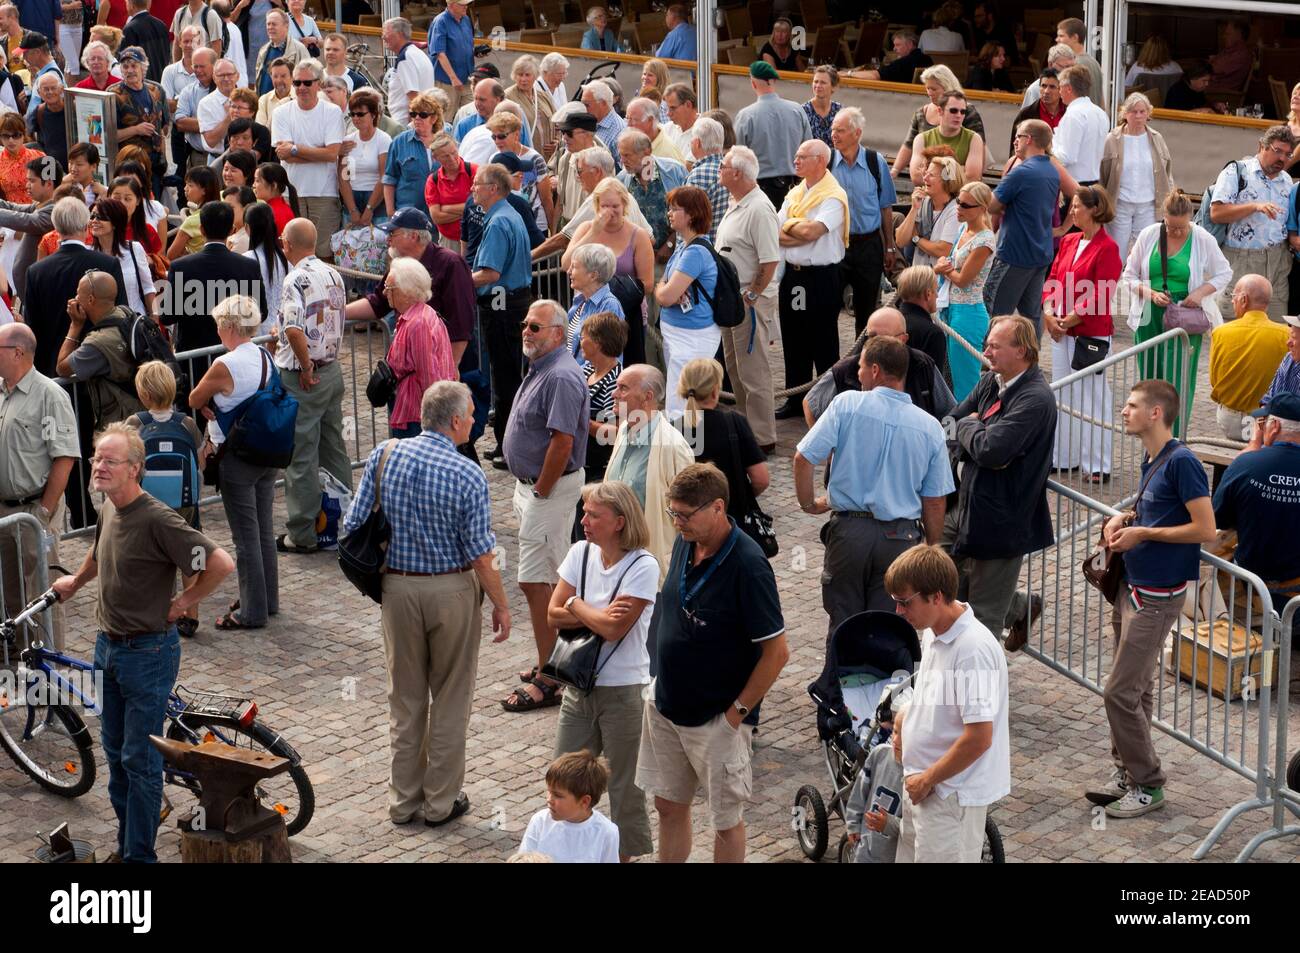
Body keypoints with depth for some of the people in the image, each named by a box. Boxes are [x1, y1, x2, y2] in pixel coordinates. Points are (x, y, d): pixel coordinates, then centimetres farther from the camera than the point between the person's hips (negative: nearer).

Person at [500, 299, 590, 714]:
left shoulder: (561, 377, -22)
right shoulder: (540, 368, 12)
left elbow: (563, 442, -27)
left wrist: (540, 492, -19)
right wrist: (528, 491, 17)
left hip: (549, 489, -11)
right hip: (532, 486, 11)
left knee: (536, 581, -9)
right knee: (552, 579, 17)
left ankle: (549, 680, -5)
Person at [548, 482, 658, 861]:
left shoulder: (643, 567, -17)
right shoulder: (581, 553, 1)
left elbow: (614, 629, -22)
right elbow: (554, 614, -2)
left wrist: (577, 606, -8)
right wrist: (598, 615, -16)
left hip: (623, 691, -6)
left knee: (624, 786, 7)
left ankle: (624, 854, 22)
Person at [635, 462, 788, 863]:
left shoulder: (747, 567, -24)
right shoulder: (685, 544, -1)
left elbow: (777, 652, -21)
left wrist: (738, 710, -16)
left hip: (715, 721, -7)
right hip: (666, 706, 7)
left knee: (726, 819, 9)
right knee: (668, 804, 19)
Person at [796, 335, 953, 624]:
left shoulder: (847, 404, -8)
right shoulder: (930, 427, -1)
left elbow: (803, 458, -11)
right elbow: (934, 503, 2)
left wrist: (809, 503, 6)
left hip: (849, 528, -1)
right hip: (901, 536, 1)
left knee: (843, 626, 12)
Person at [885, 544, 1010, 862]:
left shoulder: (973, 649, -24)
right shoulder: (933, 633, 5)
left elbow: (979, 738, -25)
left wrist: (927, 780, -16)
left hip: (953, 795, -9)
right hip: (923, 786, 9)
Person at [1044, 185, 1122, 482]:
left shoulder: (1107, 248, -12)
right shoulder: (1069, 242, 9)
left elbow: (1101, 296, -15)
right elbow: (1052, 279, 11)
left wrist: (1068, 321, -13)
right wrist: (1049, 314, -5)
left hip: (1092, 334, -7)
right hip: (1061, 332, 7)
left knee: (1092, 396, -2)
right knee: (1064, 395, 14)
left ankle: (1097, 464, 5)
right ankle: (1063, 457, 24)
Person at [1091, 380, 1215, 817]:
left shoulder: (1181, 461, -17)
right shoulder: (1151, 461, 10)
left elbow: (1205, 529, -19)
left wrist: (1142, 533, -16)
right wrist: (1125, 518, 6)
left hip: (1157, 596, -9)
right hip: (1133, 587, 9)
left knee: (1121, 692, -8)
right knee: (1135, 690, 15)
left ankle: (1148, 785, 3)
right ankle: (1127, 772, 25)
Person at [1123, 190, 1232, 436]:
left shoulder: (1203, 240, -5)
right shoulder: (1148, 235, -2)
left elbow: (1224, 273, 7)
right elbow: (1130, 275, 5)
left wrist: (1201, 292, -11)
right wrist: (1151, 294, -12)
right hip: (1150, 318, 2)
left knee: (1177, 382, -8)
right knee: (1150, 380, 7)